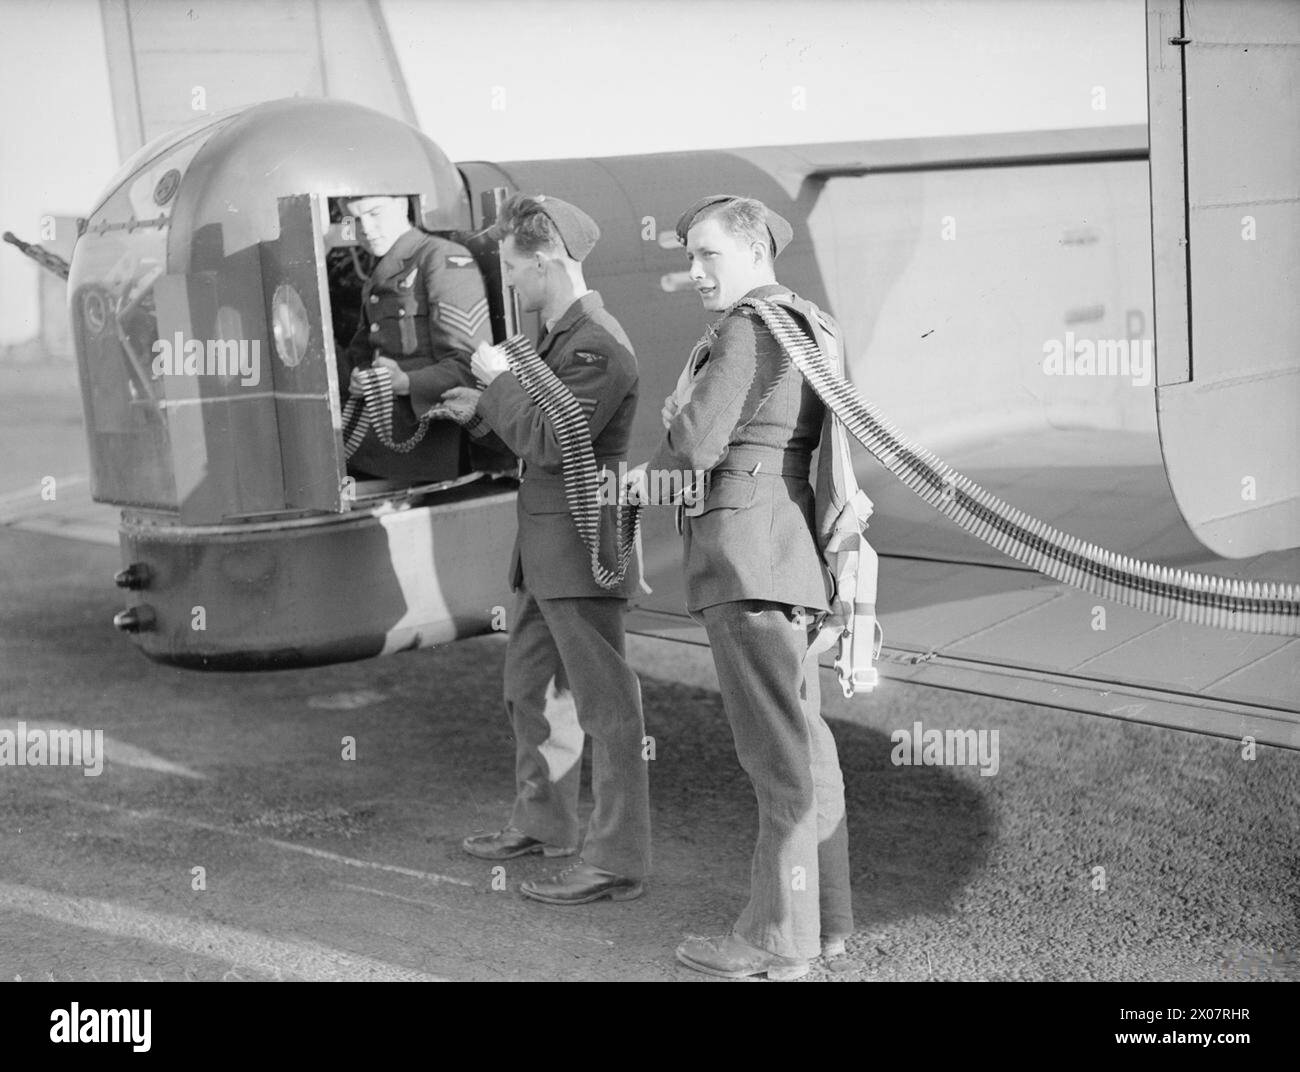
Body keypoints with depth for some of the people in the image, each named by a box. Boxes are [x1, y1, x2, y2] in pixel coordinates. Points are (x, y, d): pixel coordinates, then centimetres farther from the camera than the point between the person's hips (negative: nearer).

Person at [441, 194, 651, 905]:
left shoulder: (597, 345, -18)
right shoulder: (560, 337, 14)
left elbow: (550, 441, -25)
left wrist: (500, 379, -13)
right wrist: (485, 406, 17)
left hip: (582, 547, -11)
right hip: (545, 549, 11)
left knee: (605, 704, -3)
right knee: (530, 686, 21)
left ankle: (616, 861, 4)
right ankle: (543, 822, 37)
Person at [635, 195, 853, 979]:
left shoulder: (747, 329, -12)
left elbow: (696, 445, -17)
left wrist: (656, 466, 3)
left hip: (746, 552, -10)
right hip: (787, 544, 10)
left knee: (778, 749, -6)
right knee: (804, 740, 11)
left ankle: (778, 938, 1)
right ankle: (826, 915, 17)